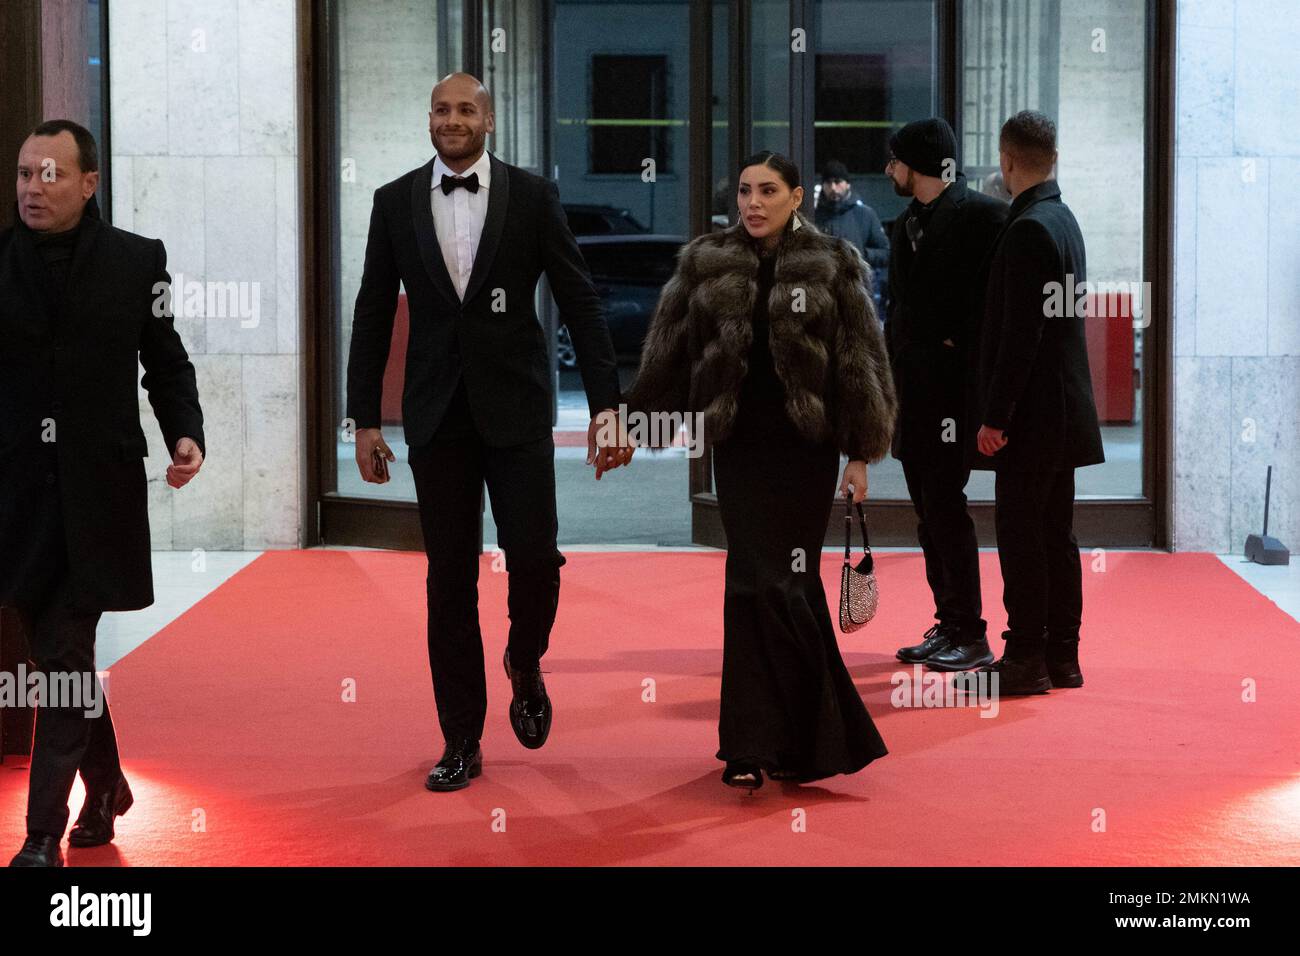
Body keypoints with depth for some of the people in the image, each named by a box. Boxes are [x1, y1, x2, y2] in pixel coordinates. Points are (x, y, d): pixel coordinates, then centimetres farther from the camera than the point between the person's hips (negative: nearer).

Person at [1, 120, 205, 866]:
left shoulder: (137, 260, -2)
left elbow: (167, 363, 4)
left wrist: (187, 434, -11)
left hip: (96, 488, -2)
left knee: (65, 655, -5)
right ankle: (105, 784, 34)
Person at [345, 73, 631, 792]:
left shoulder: (532, 196, 1)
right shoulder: (395, 202, 5)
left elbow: (579, 301, 0)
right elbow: (373, 313, 8)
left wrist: (605, 404, -6)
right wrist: (364, 418, 4)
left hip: (515, 409, -1)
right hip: (437, 413, 1)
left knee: (533, 557, -8)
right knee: (449, 578, 4)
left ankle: (525, 666, 26)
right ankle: (461, 741, 12)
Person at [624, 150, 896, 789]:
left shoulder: (833, 267, -1)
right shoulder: (705, 265, 5)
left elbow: (860, 364, 1)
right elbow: (667, 354, 10)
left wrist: (861, 454, -2)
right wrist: (630, 421, 10)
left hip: (806, 449, -2)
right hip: (739, 448, 2)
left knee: (783, 586, -3)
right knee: (758, 583, -3)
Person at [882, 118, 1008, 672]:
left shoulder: (979, 215, -8)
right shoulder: (907, 225, 18)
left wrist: (961, 344, -15)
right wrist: (889, 375, 17)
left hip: (952, 382, -9)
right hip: (912, 387, 9)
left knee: (945, 504, -10)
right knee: (929, 510, 10)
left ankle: (971, 636, -5)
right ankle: (948, 626, 16)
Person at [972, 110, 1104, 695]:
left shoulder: (1028, 229, -17)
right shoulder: (1063, 219, 14)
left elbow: (1021, 333, -21)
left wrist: (996, 416, -19)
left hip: (1033, 412, -10)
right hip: (1062, 411, 10)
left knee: (1020, 533, -5)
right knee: (1054, 534, 13)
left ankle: (1026, 658, -2)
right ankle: (1061, 656, 18)